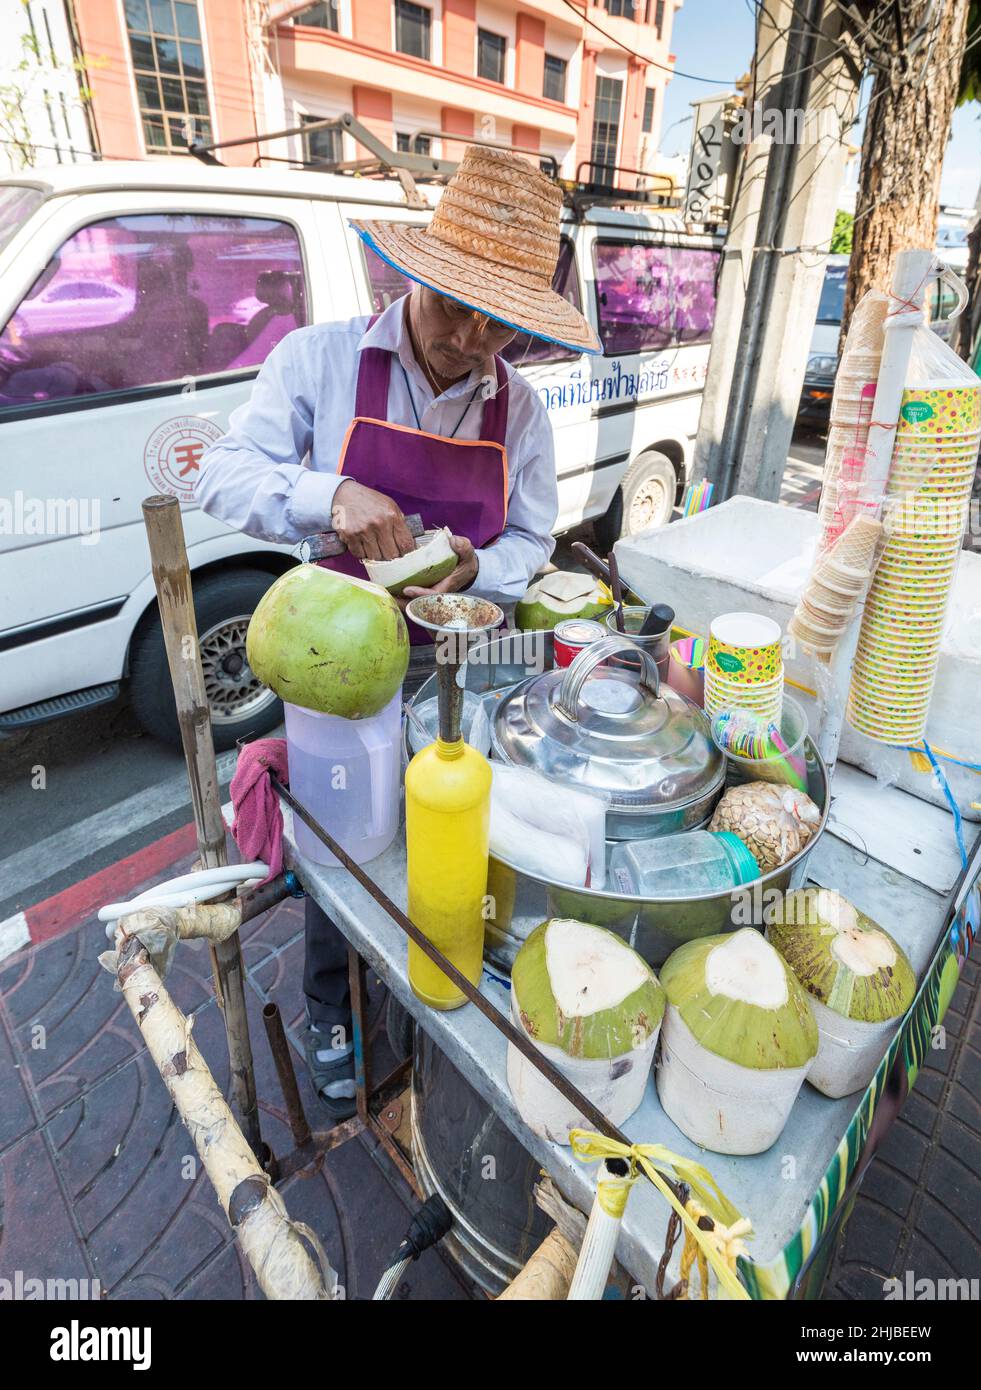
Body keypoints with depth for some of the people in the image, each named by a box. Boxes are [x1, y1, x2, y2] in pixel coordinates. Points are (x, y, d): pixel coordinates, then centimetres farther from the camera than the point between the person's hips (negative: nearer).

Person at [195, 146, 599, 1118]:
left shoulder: (517, 407, -1)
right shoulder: (321, 360, -8)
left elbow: (531, 541, 4)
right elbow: (225, 473, -10)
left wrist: (474, 573, -19)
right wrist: (330, 496, -31)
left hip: (460, 671, 2)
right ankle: (330, 1012, 42)